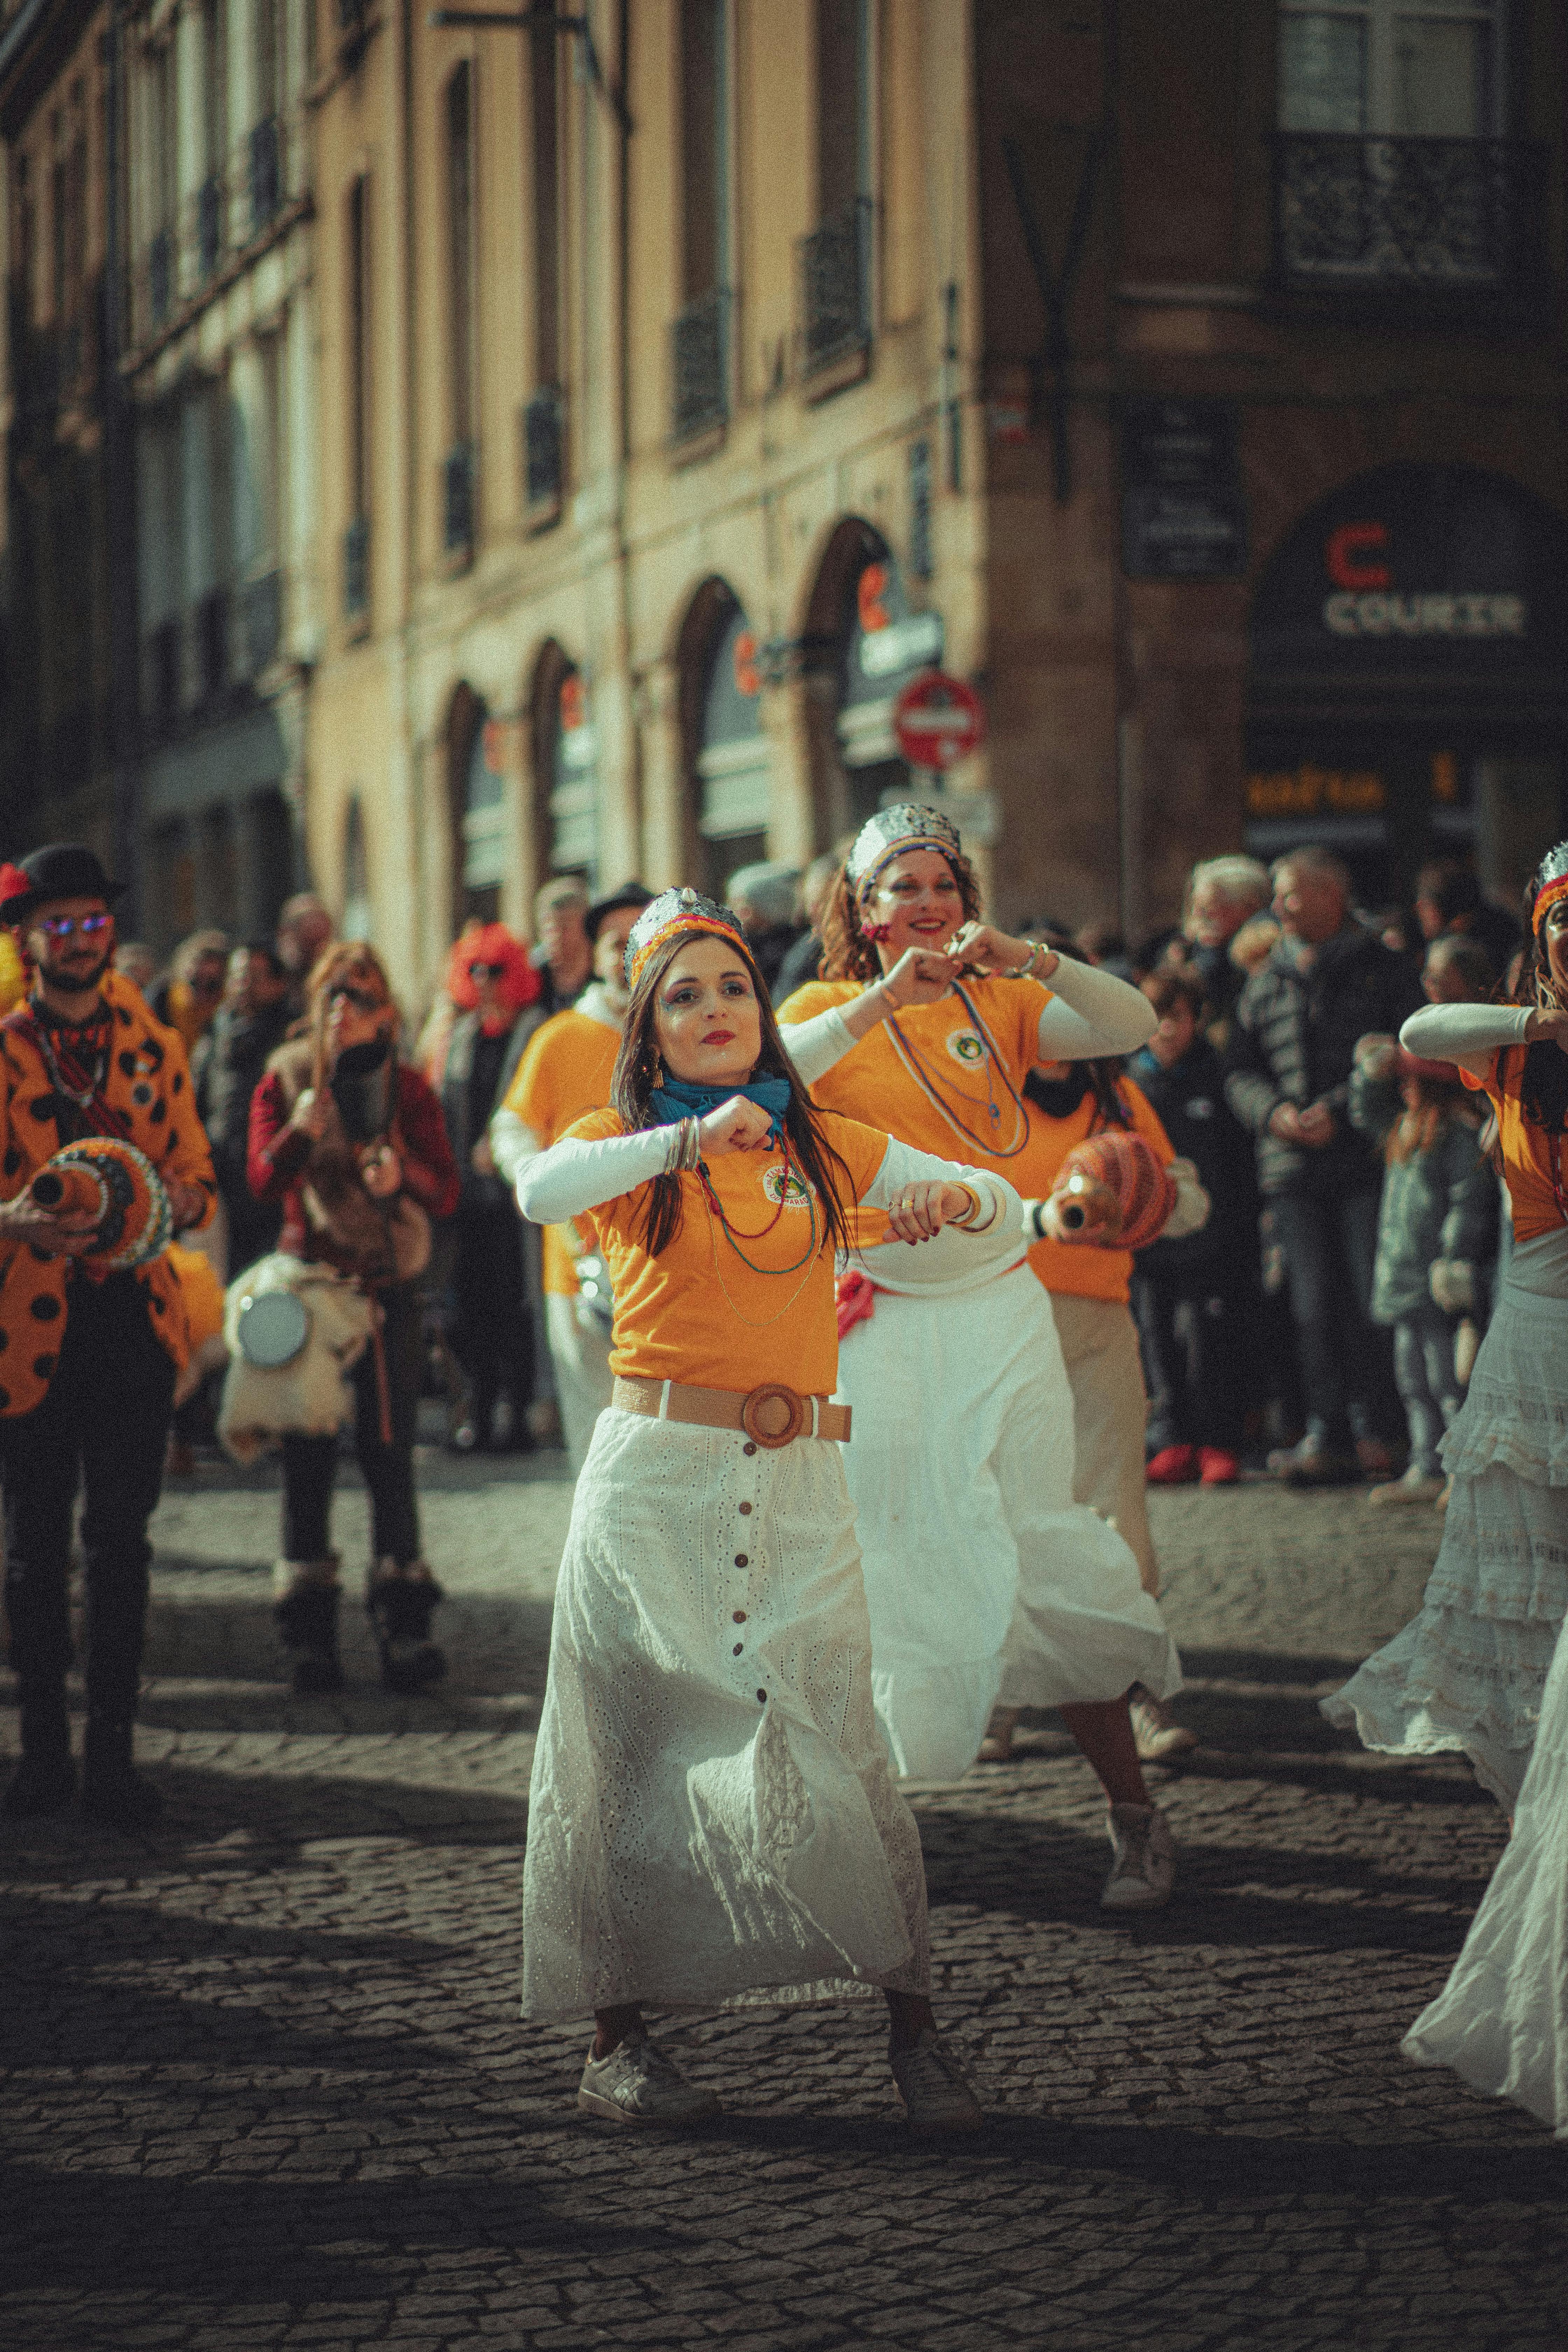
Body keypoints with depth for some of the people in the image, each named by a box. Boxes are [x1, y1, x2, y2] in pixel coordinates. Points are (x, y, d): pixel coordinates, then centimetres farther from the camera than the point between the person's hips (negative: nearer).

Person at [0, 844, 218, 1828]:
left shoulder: (154, 1048, 13)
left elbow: (197, 1176, 15)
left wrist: (182, 1199, -8)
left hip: (135, 1316, 2)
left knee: (122, 1541, 1)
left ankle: (113, 1752, 6)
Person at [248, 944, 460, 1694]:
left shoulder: (406, 1089, 7)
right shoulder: (284, 1082, 5)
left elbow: (445, 1193, 1)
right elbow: (263, 1181, -6)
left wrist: (402, 1174, -20)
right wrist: (299, 1134, -25)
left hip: (389, 1287, 0)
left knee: (389, 1454, -3)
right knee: (308, 1456, -2)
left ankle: (403, 1628, 1)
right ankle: (309, 1633, 2)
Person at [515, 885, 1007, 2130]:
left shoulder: (825, 1146, 14)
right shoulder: (622, 1143, 6)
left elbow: (1006, 1206, 9)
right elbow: (543, 1192, -19)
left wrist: (960, 1198, -14)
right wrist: (689, 1141, -31)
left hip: (800, 1480, 1)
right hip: (656, 1470, -1)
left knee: (834, 1743, -5)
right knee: (638, 1746, 1)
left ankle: (915, 2028, 3)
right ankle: (620, 2039, 9)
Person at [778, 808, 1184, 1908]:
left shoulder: (1000, 1007, 10)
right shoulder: (830, 1008, 6)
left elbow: (1134, 1025, -4)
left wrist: (1030, 961, -17)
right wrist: (883, 1000, -21)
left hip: (995, 1310, 1)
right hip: (877, 1317, -1)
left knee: (1039, 1552, -2)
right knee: (881, 1561, 0)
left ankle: (1136, 1819, 7)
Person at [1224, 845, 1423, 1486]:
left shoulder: (1380, 970, 4)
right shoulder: (1267, 983, 16)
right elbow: (1240, 1069, 18)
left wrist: (1339, 1109, -12)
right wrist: (1274, 1111, -2)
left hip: (1367, 1161, -4)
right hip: (1293, 1167, 4)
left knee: (1371, 1300, -6)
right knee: (1314, 1306, 1)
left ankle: (1374, 1428, 3)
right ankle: (1328, 1436, 4)